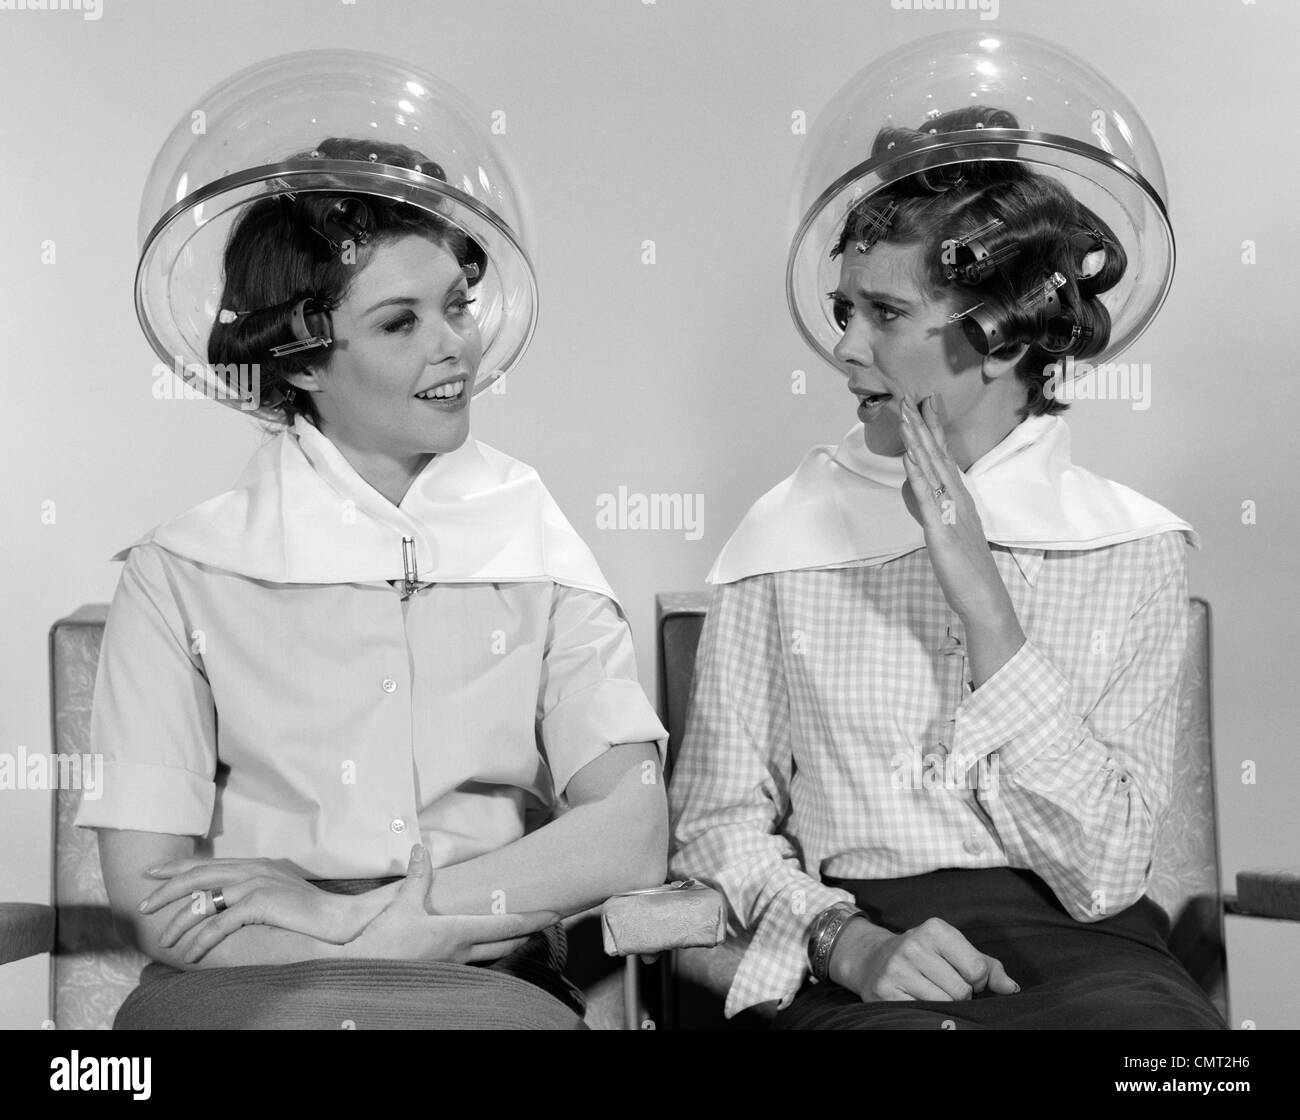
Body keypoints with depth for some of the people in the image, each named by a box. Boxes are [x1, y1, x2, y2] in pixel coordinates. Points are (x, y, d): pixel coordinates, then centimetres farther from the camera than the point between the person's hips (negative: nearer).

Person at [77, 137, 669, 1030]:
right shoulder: (180, 576, 1)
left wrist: (349, 913, -12)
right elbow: (152, 904, -6)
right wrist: (460, 923, -13)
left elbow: (633, 837, -4)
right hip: (249, 992, 0)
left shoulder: (534, 542, 7)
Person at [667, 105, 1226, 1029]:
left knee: (1146, 1015, -32)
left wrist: (983, 602, -11)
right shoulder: (787, 539, 5)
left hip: (1083, 948, 1)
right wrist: (848, 941, -14)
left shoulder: (1133, 547, 3)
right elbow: (717, 824, 6)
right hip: (864, 971, -1)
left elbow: (1104, 873, -6)